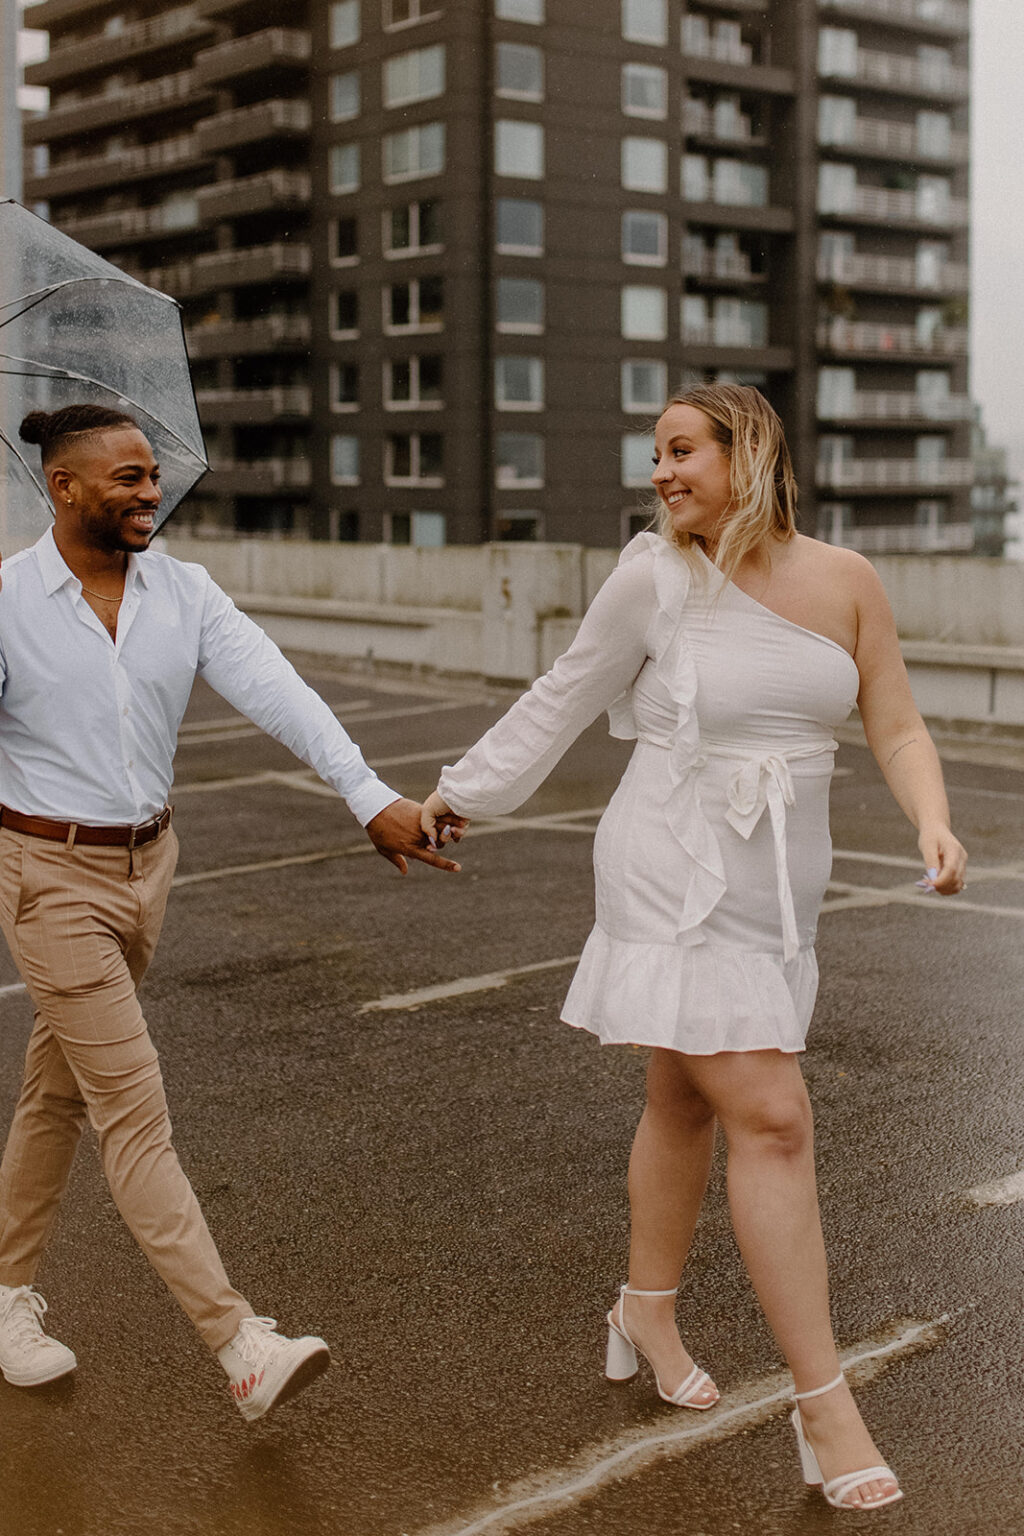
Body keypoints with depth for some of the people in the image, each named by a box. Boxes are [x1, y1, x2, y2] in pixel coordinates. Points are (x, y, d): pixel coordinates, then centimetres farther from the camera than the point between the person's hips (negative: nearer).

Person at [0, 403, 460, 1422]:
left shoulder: (184, 593, -1)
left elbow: (273, 689, -16)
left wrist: (370, 796, -25)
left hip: (146, 863, 5)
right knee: (134, 1108, -7)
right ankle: (241, 1346, -8)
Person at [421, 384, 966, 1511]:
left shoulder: (843, 579, 0)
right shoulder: (655, 580, -10)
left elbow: (897, 729, 2)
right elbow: (562, 700, 3)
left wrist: (934, 824, -16)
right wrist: (464, 792, 12)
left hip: (774, 891, 5)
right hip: (680, 882, -5)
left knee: (686, 1104, 20)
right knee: (772, 1123, -10)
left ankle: (646, 1311, 41)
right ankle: (824, 1403, -3)